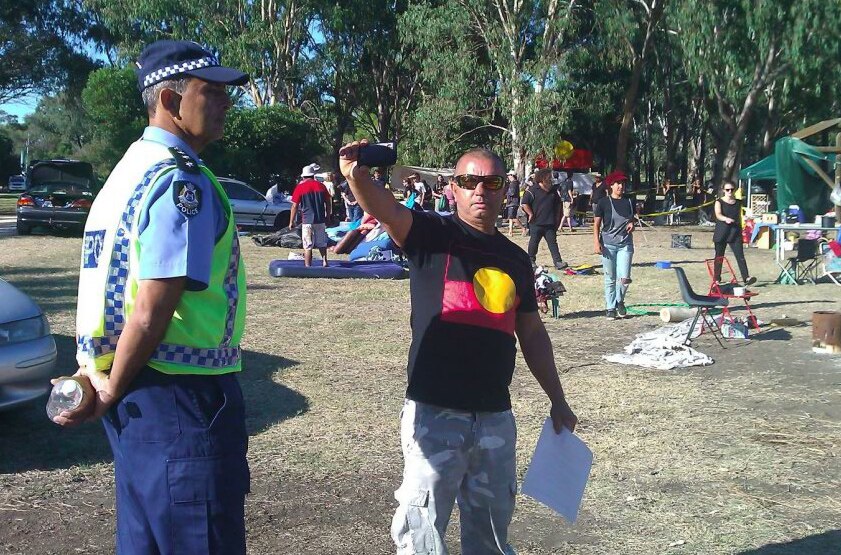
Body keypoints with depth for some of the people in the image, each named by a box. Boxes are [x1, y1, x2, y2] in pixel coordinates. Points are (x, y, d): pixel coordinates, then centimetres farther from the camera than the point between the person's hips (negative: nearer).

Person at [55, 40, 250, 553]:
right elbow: (150, 315, -22)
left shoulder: (131, 169, 12)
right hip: (180, 396, -9)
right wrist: (111, 394, -10)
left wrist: (96, 375, 11)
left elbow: (115, 289, 13)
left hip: (137, 394, 9)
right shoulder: (182, 183, -17)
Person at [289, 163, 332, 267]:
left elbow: (295, 206, -5)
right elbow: (328, 203, 10)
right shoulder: (321, 186, 5)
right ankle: (324, 261, 16)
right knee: (322, 243, 18)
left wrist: (291, 221, 3)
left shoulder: (300, 187, -4)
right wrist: (328, 217, 22)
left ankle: (308, 266, 2)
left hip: (307, 221, -3)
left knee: (308, 246, 1)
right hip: (320, 220, 3)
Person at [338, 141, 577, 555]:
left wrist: (557, 400, 21)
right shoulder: (434, 234, -4)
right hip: (434, 411, -5)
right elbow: (384, 209, -25)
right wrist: (355, 174, -46)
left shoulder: (516, 259, 12)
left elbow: (532, 333, 20)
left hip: (496, 415, 5)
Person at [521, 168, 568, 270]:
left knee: (553, 243, -1)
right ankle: (531, 261, 21)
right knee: (534, 243, 6)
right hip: (536, 223, -4)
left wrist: (557, 217, 16)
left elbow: (558, 204, 23)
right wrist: (531, 214, -10)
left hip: (550, 223, 4)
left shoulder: (553, 191, 12)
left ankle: (558, 262, -6)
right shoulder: (532, 190, -6)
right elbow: (524, 203, -7)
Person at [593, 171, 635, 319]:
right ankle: (611, 308, 16)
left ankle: (620, 301, 19)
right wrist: (596, 242, -10)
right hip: (608, 244, -2)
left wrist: (632, 224, 1)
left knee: (624, 278, -8)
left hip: (625, 244, 2)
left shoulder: (629, 202, 8)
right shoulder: (604, 203, -2)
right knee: (610, 279, 4)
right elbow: (596, 224, -1)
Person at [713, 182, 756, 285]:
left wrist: (741, 231, 18)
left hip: (735, 233, 2)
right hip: (721, 233, -2)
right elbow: (718, 215, -19)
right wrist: (726, 219, -40)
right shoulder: (719, 202, -1)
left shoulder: (738, 203, 10)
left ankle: (746, 277, -13)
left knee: (740, 256, -7)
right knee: (719, 256, 5)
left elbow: (739, 218, 18)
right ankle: (716, 278, 15)